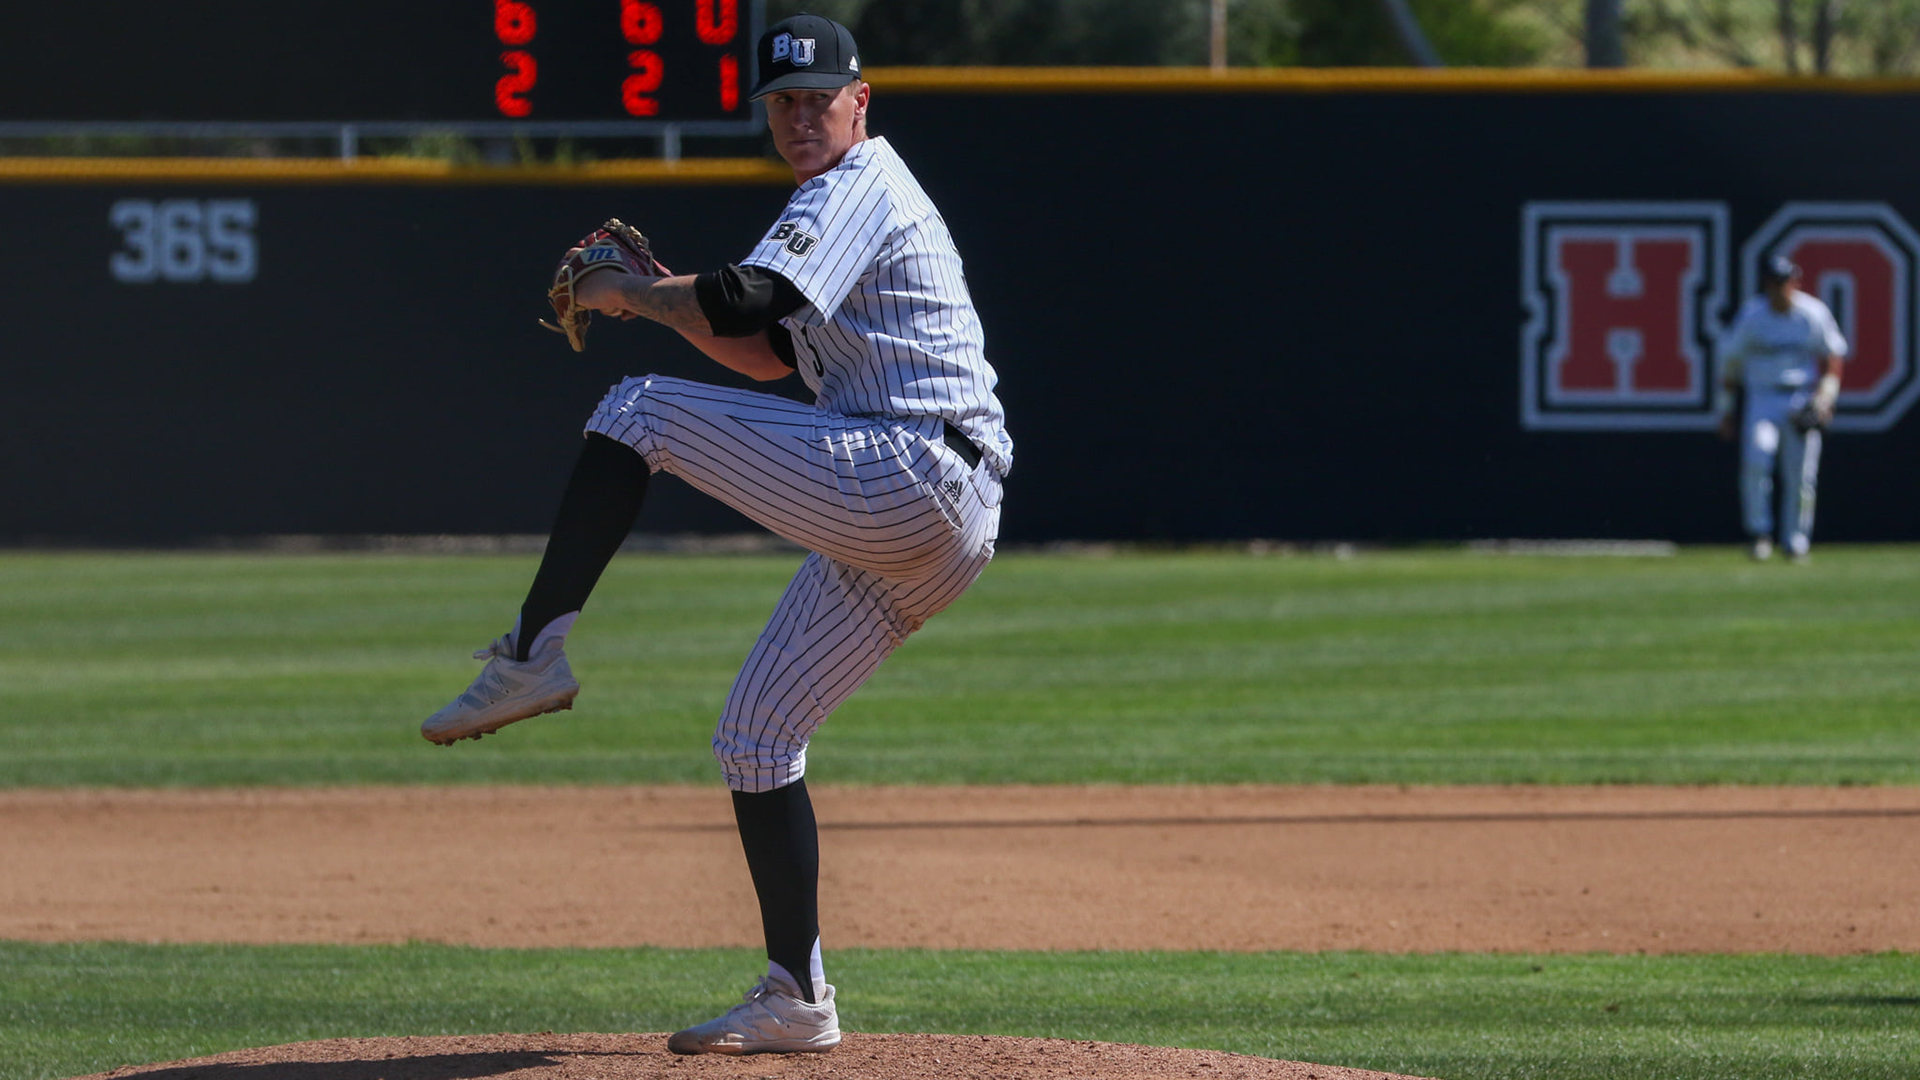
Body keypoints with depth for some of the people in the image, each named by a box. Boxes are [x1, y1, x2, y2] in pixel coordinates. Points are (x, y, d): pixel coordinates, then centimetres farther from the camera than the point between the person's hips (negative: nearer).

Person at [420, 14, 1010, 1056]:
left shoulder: (858, 190, -6)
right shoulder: (845, 199, 27)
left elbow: (741, 303, -21)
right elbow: (776, 355, 31)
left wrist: (632, 296, -4)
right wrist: (660, 295, 17)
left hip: (908, 478, -10)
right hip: (923, 531, 10)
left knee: (640, 411, -12)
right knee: (755, 734, 12)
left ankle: (533, 655, -18)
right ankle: (796, 1000, 13)